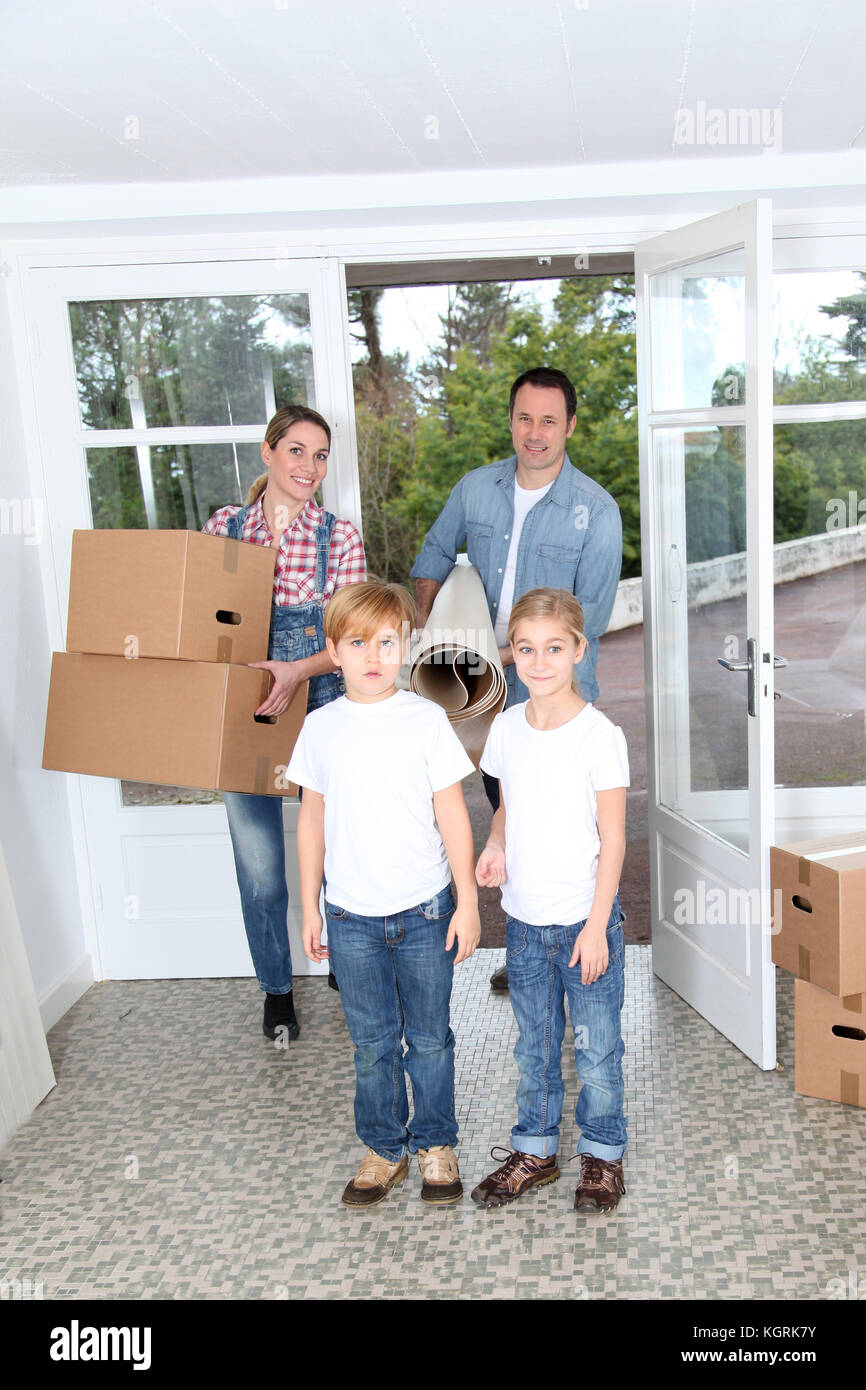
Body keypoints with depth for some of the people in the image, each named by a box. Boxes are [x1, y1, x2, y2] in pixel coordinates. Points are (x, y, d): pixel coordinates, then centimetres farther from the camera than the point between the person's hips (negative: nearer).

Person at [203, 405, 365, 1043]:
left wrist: (299, 669, -24)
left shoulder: (340, 536, -2)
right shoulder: (223, 526, 3)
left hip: (322, 709, -1)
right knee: (259, 867, 6)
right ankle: (277, 989, 29)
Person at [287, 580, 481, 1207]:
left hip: (424, 910, -1)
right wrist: (310, 908, 9)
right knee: (373, 1042, 13)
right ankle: (384, 1147, 33)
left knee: (430, 1038, 12)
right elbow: (313, 819, 7)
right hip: (352, 916, 2)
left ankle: (435, 1144, 33)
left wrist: (468, 902, -4)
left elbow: (453, 814, -4)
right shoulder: (321, 727, -1)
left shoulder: (427, 719, -7)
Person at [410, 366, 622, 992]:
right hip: (490, 693, 5)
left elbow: (589, 618, -14)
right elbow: (435, 554, 17)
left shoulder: (596, 510, -12)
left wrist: (511, 653, -19)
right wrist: (427, 625, 3)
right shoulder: (477, 488, 2)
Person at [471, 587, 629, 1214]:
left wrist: (596, 927, -13)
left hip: (584, 920, -4)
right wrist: (495, 845, -6)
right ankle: (535, 1150, 35)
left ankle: (603, 1154, 31)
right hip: (524, 920, 4)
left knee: (596, 1049, 10)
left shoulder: (599, 734, -14)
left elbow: (613, 838, -11)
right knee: (534, 1047, 18)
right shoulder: (507, 727, 1)